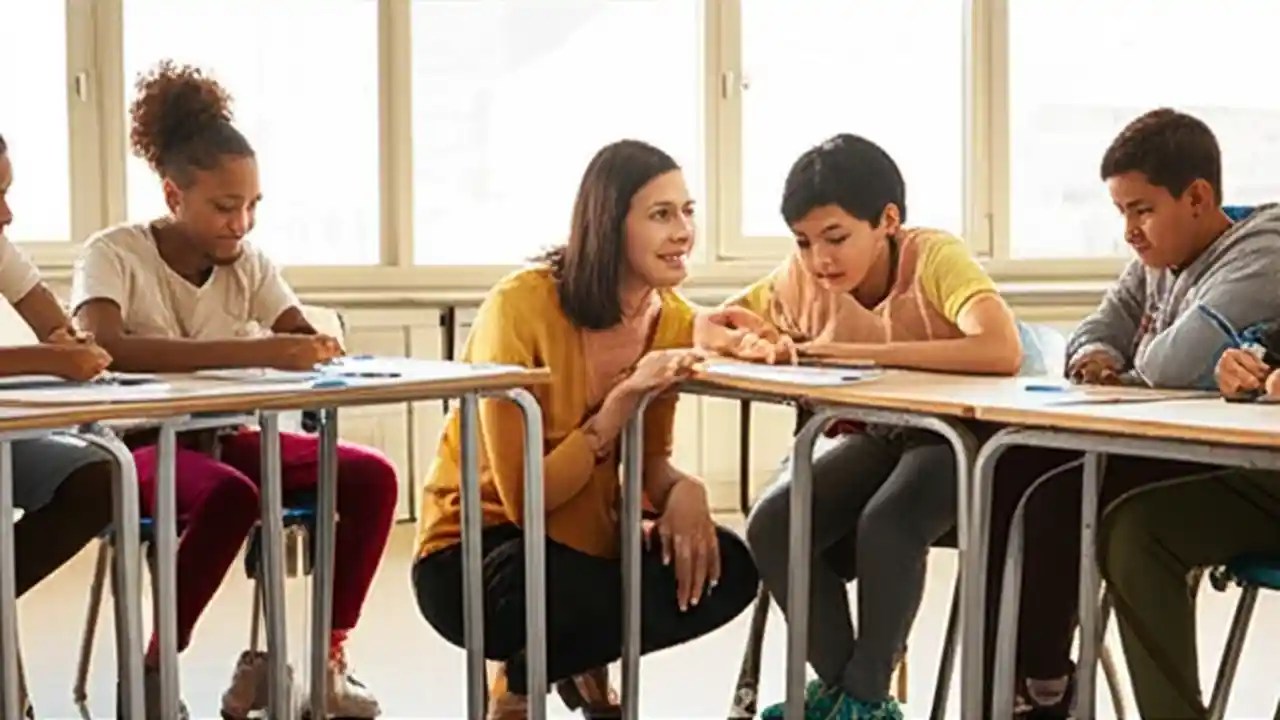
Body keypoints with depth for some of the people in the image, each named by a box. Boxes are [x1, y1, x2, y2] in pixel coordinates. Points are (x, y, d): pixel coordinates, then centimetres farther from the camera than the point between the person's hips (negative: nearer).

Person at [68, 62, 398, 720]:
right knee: (231, 494, -38)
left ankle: (327, 658, -7)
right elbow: (103, 348, -34)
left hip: (221, 435, 6)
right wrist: (251, 351, -42)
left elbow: (303, 339, -5)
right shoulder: (114, 254, -14)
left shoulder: (248, 263, 2)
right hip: (138, 443, -5)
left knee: (370, 476, -16)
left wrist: (318, 350, -32)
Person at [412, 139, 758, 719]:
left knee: (725, 570, -17)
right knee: (592, 600, -35)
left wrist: (683, 490, -19)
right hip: (475, 551, -6)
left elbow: (650, 460, 5)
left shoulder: (673, 320, -7)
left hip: (583, 536, 6)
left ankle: (583, 665, 11)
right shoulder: (520, 305, -25)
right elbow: (524, 498, -24)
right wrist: (623, 399, -32)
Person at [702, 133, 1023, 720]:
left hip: (957, 435, -5)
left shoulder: (936, 257, -25)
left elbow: (1002, 351, -43)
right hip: (873, 435, 5)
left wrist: (852, 351, -42)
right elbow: (708, 327, 2)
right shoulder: (803, 274, -9)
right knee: (772, 525, -20)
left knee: (886, 523, -34)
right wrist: (754, 345, -24)